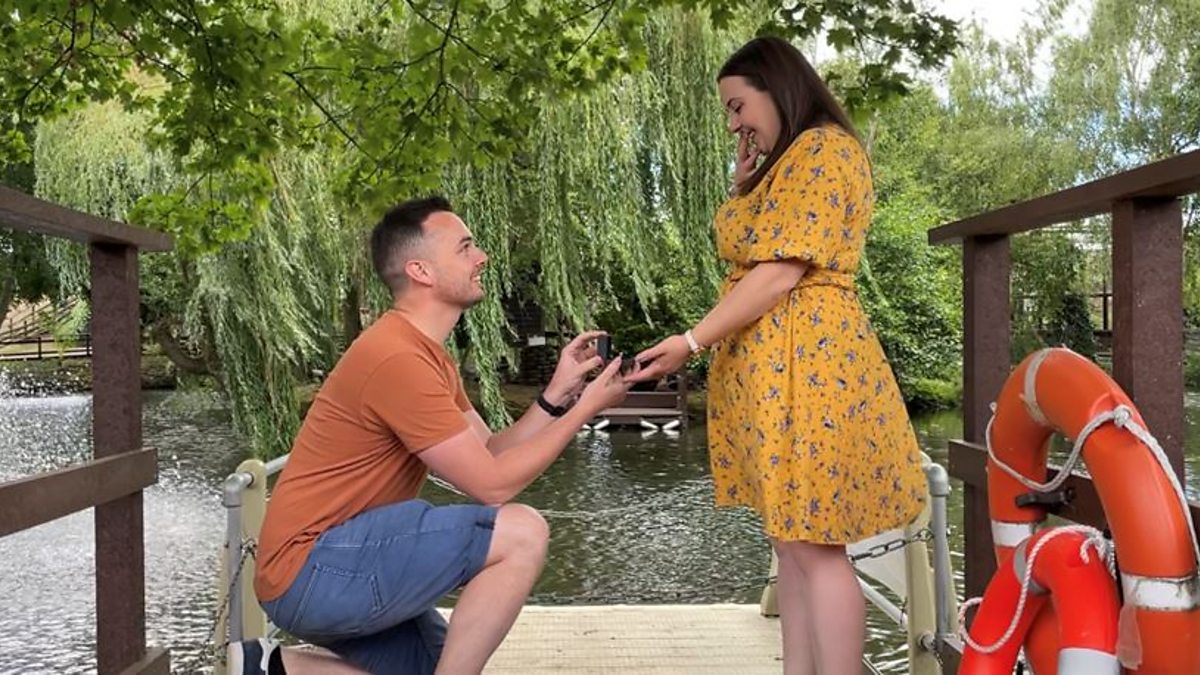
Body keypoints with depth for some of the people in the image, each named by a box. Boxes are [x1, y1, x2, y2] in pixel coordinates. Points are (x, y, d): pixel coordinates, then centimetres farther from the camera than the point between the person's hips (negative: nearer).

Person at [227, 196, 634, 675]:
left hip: (337, 569, 11)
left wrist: (558, 393, 0)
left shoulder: (426, 353, 14)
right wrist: (585, 409, -12)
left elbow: (491, 454, 11)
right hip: (310, 570, -11)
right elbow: (492, 484, -18)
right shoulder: (398, 358, -19)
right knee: (522, 534, -20)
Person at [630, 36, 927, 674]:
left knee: (813, 542, -9)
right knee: (790, 537, 10)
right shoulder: (785, 163, 24)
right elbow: (741, 254, 24)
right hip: (767, 362, 10)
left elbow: (781, 273, -17)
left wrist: (691, 342, -17)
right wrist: (744, 186, 15)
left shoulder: (824, 148, -9)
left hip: (803, 359, -10)